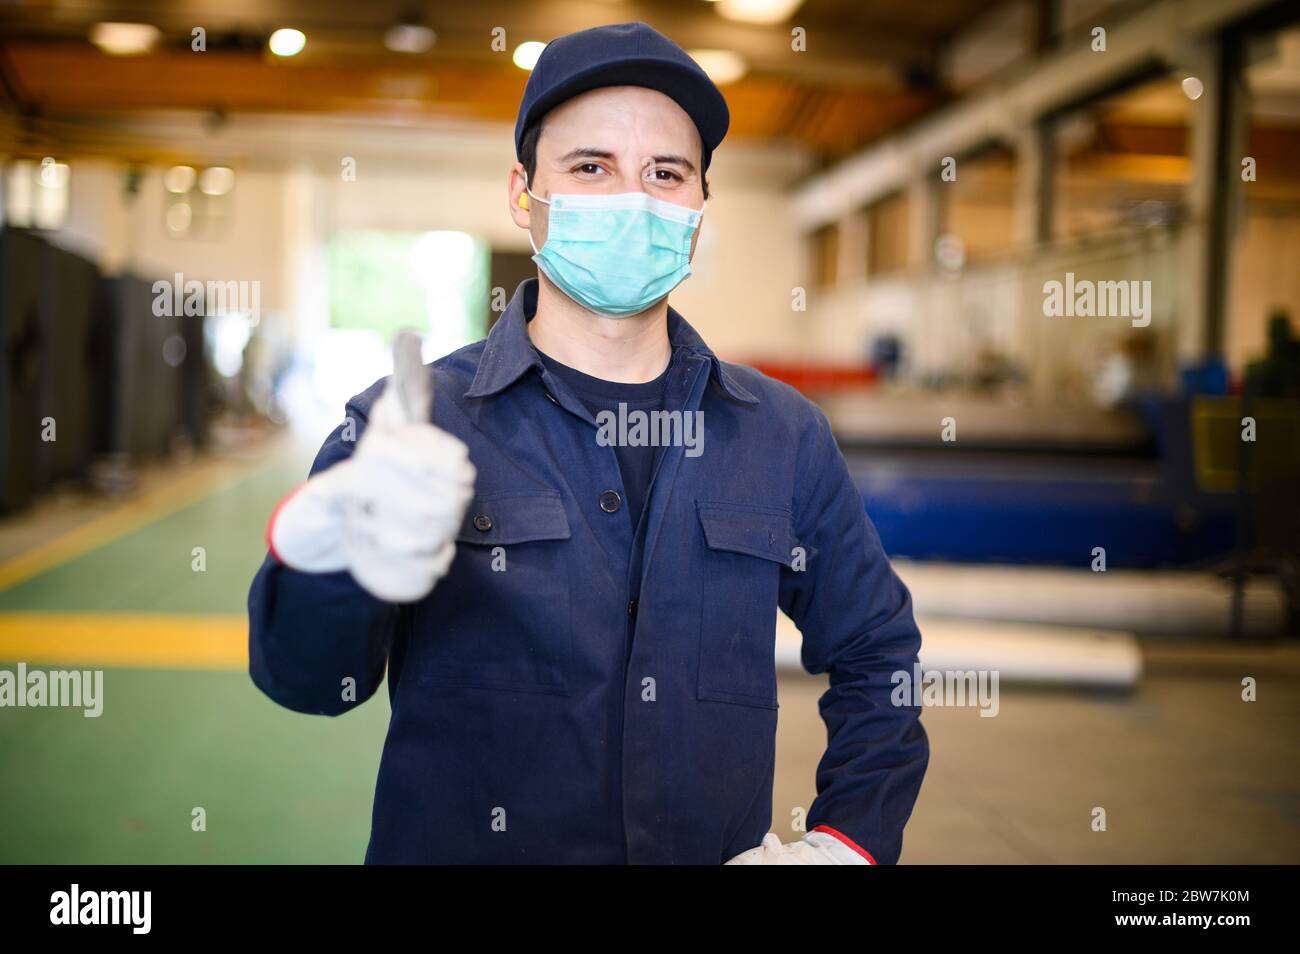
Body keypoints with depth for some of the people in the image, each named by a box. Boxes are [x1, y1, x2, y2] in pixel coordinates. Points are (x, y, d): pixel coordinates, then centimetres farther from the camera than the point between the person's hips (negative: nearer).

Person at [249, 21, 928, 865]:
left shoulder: (784, 437, 0)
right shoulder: (410, 422, -9)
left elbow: (878, 658, 10)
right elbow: (305, 676, -21)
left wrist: (843, 845, -5)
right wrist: (334, 549, -43)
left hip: (715, 847, 2)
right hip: (459, 842, -2)